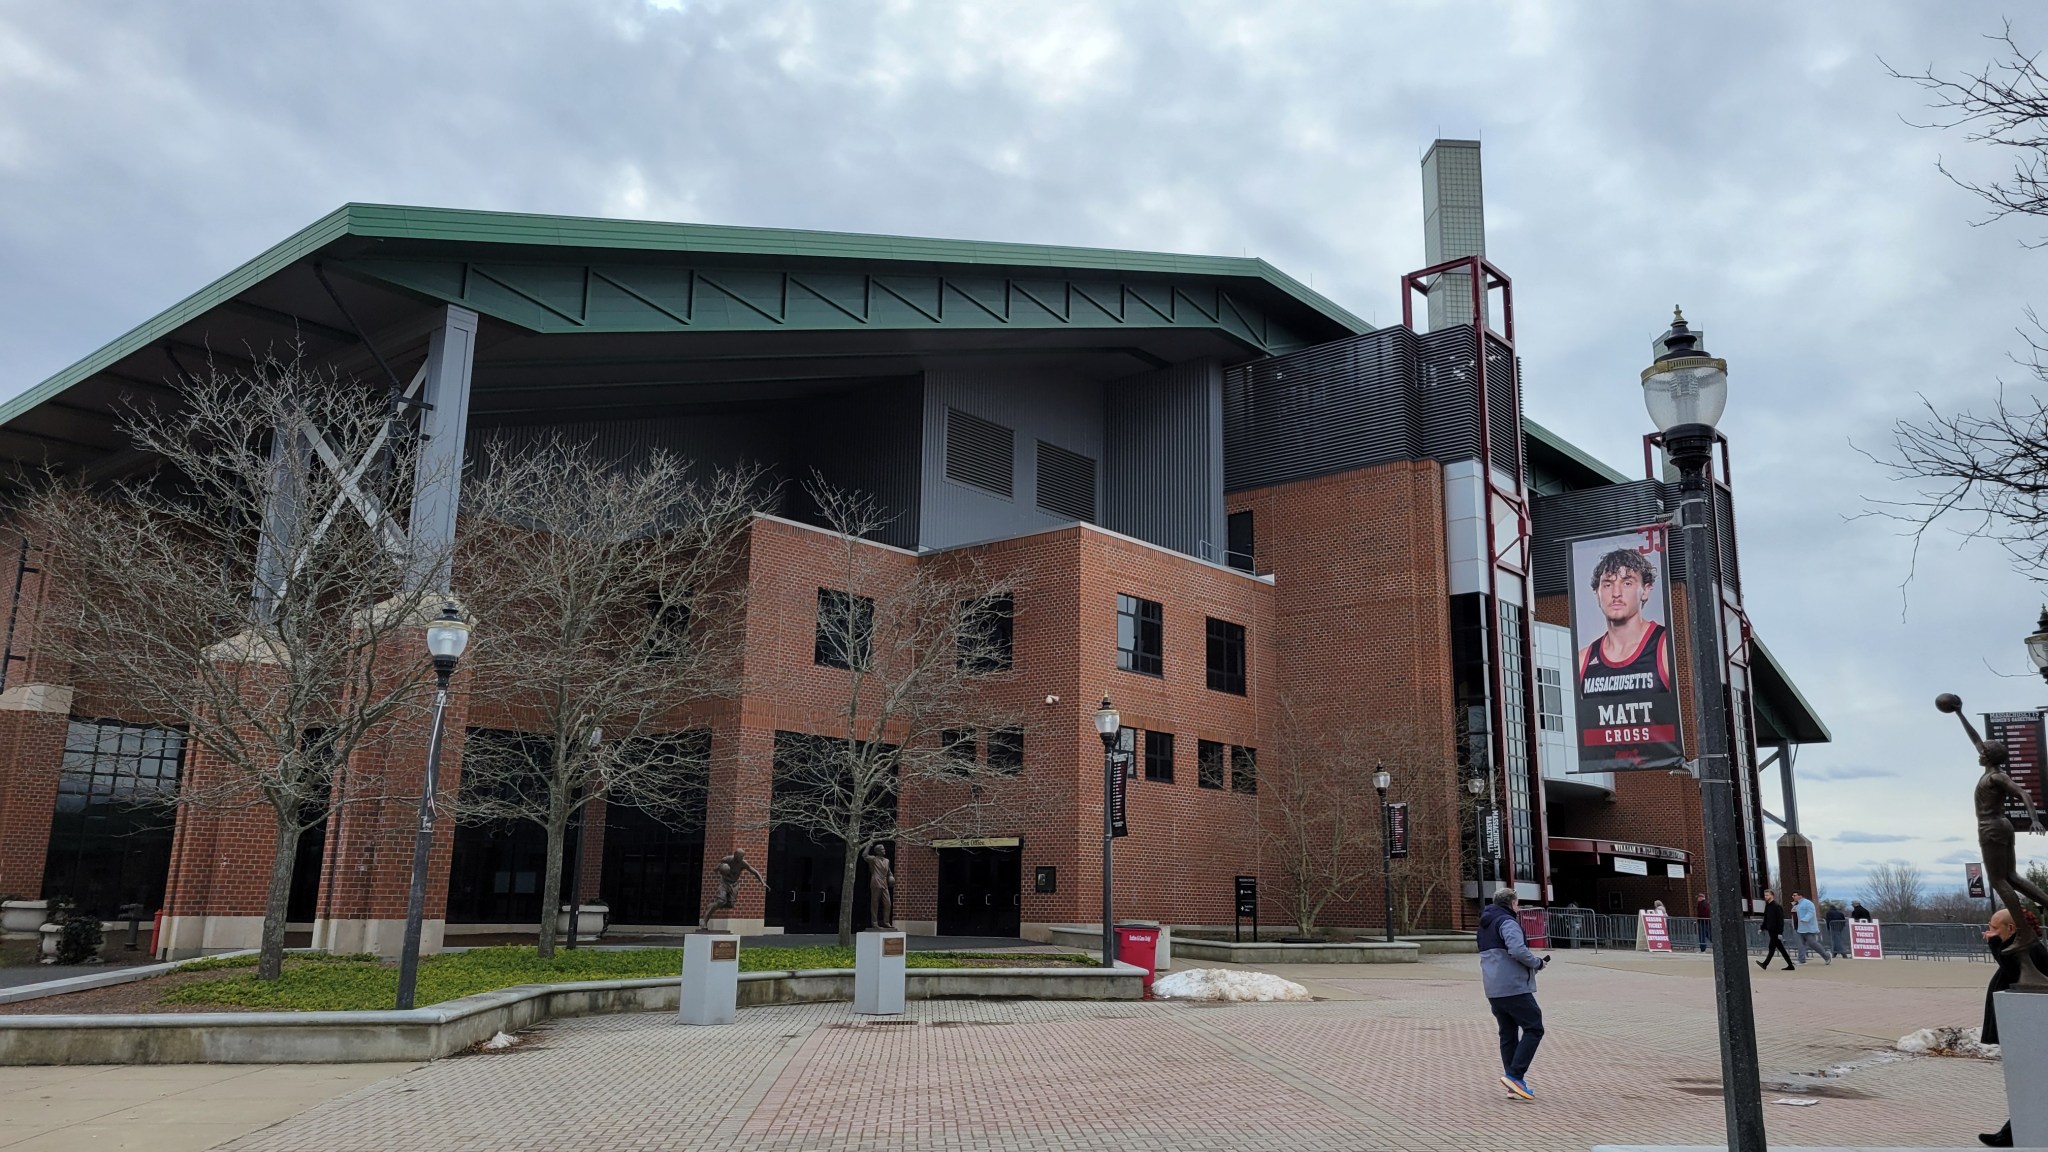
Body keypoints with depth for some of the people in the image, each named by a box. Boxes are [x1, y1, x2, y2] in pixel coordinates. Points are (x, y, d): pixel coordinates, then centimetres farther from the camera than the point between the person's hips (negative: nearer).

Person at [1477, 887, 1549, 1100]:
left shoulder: (1484, 925, 20)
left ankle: (1514, 1085, 12)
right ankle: (1515, 1075, -10)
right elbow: (1518, 950, -24)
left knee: (1508, 1034, 12)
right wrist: (1537, 963, -7)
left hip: (1493, 991, 9)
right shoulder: (1507, 922, -10)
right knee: (1534, 1028, -2)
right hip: (1514, 987, -9)